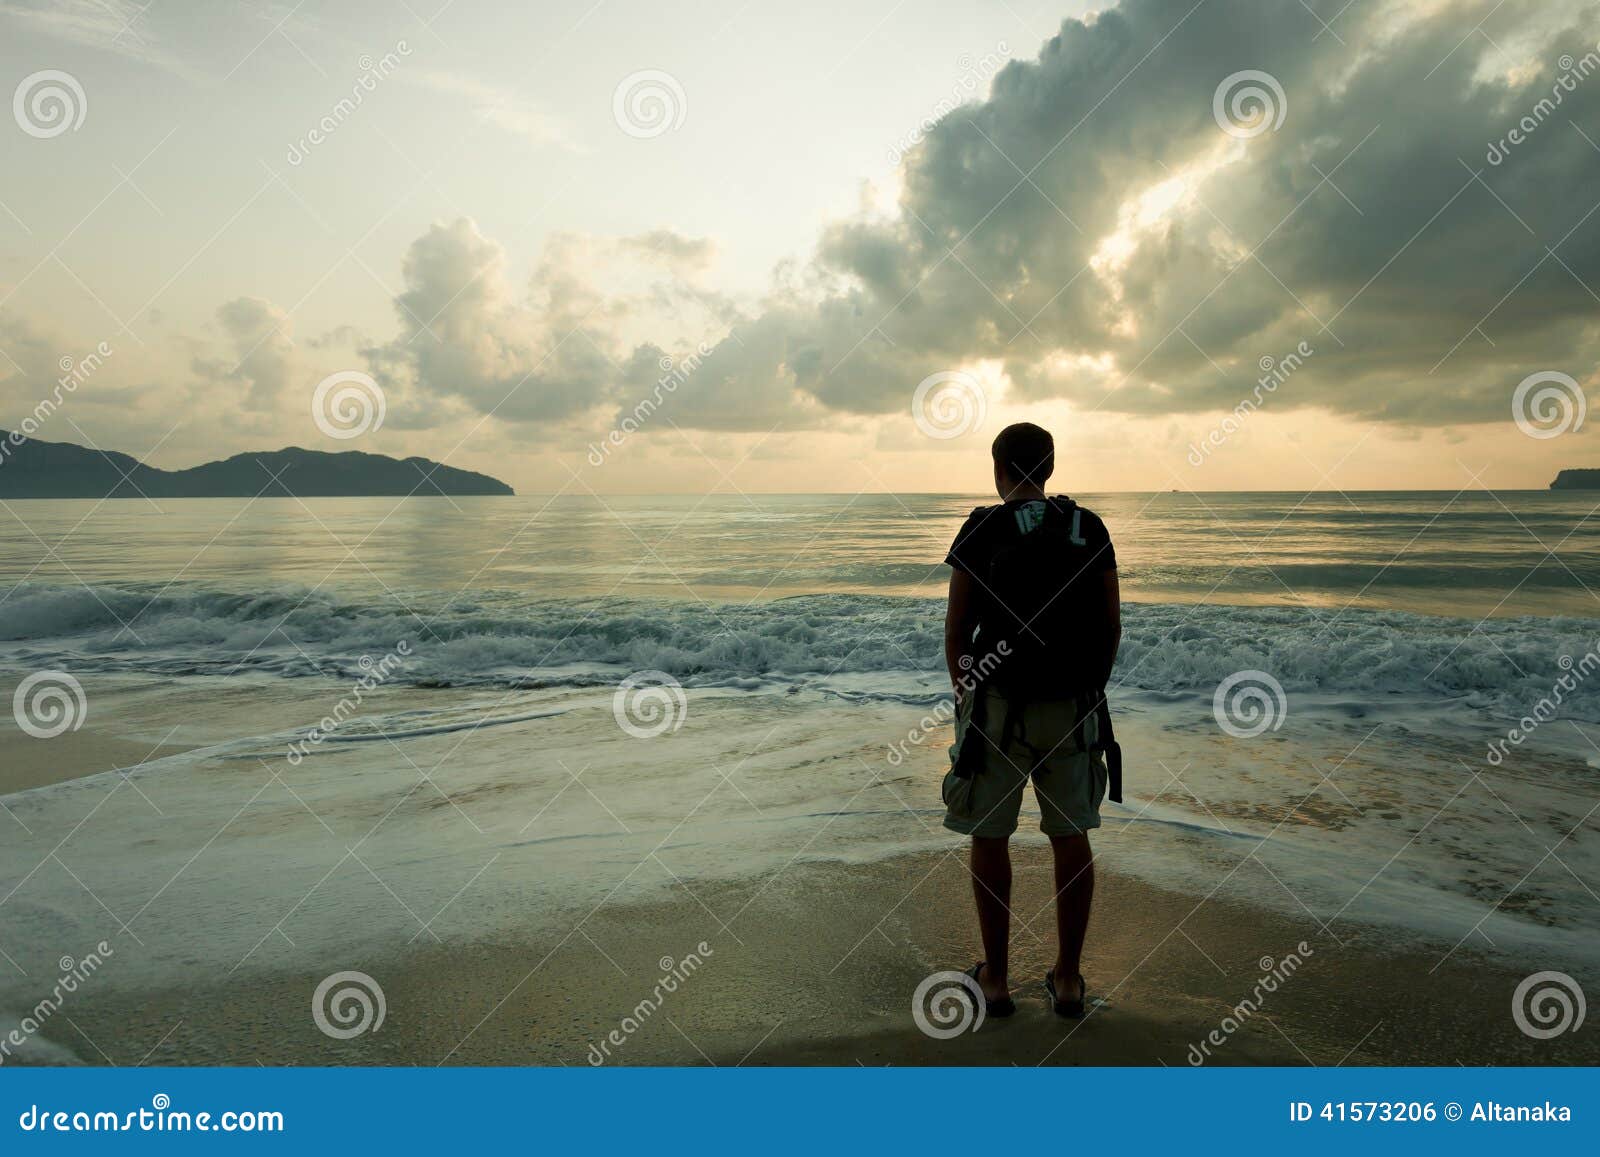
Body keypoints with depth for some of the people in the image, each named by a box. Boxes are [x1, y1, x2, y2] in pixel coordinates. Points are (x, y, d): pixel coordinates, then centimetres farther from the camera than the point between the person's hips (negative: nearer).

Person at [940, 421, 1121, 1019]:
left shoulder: (982, 531, -8)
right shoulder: (1090, 529, 2)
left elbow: (957, 630, -5)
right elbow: (1112, 626, 4)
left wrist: (964, 692, 10)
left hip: (998, 707, -3)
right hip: (1074, 709, 3)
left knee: (989, 839, 9)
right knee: (1071, 838, 13)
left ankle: (995, 979, 17)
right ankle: (1067, 979, 21)